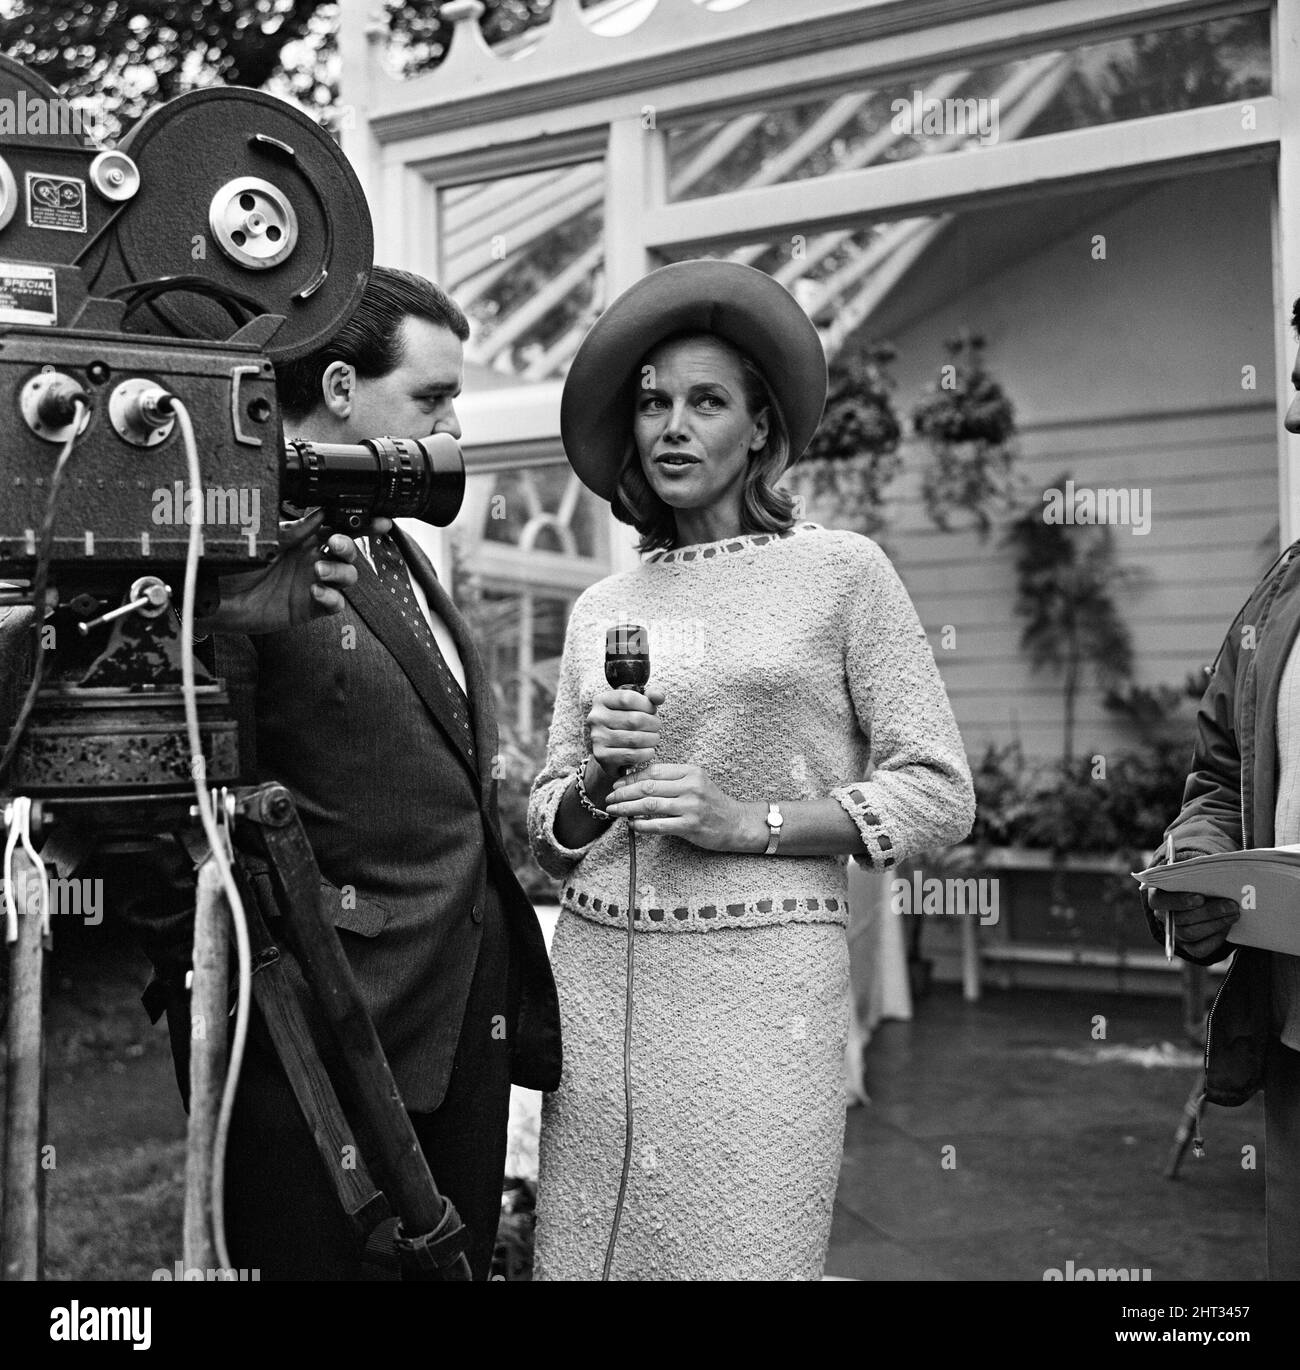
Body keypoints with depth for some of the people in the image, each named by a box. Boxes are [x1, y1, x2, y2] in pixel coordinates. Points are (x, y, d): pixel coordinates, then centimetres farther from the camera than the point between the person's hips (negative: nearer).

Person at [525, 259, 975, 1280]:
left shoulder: (840, 571, 1)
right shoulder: (601, 609, 12)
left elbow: (939, 793, -2)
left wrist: (749, 822, -11)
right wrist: (596, 782, -6)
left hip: (761, 976, -3)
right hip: (597, 973, 4)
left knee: (743, 1259, -3)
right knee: (582, 1257, 6)